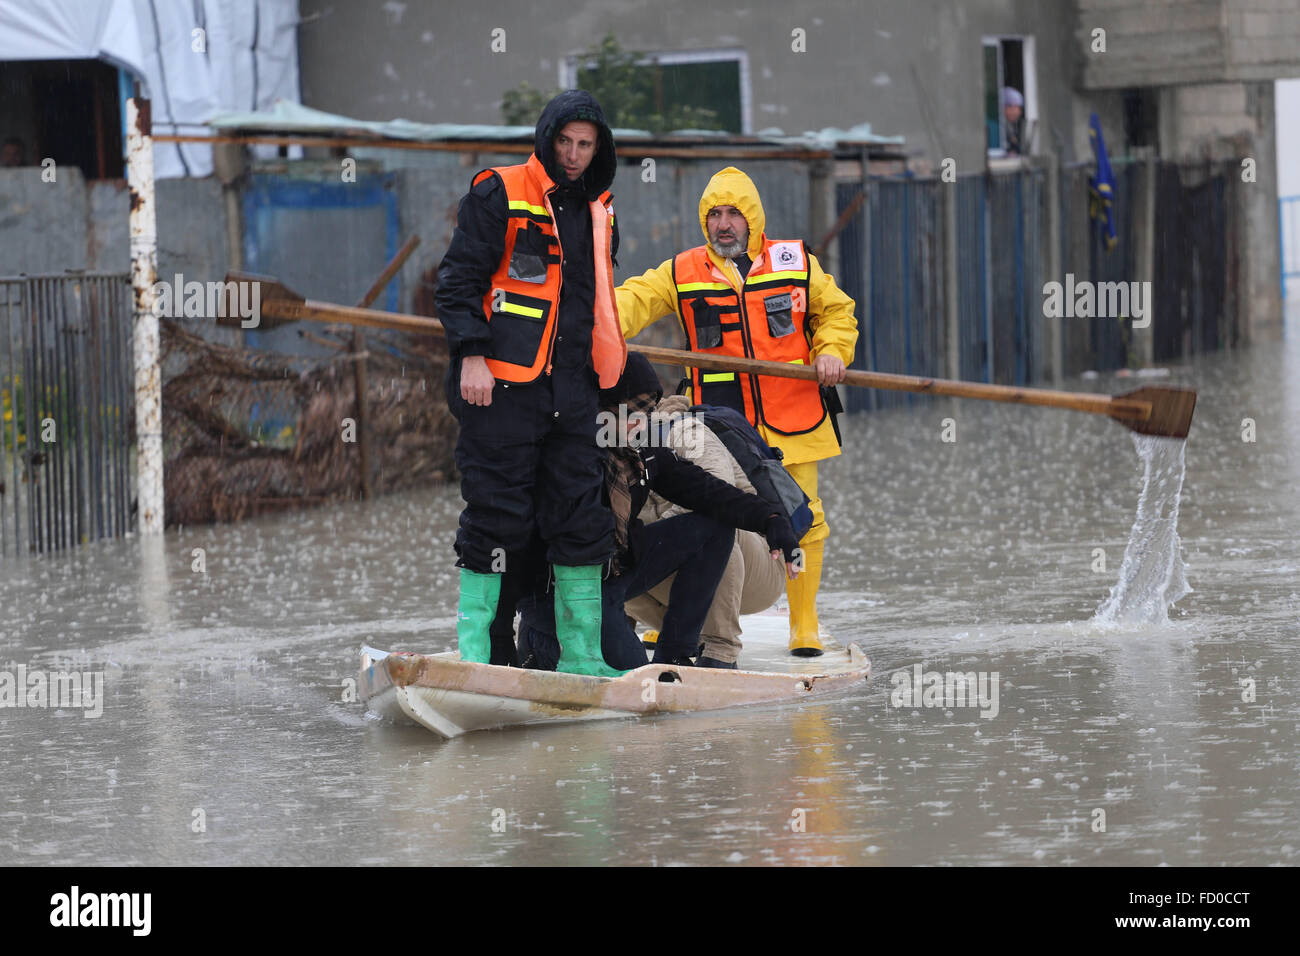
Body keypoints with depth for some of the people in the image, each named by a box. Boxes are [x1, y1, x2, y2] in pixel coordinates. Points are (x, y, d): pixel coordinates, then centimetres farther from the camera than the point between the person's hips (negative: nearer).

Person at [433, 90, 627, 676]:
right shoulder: (499, 194, -3)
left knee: (581, 521, 4)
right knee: (498, 518, -6)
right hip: (504, 386, -6)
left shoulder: (597, 213, 17)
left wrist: (632, 380, 27)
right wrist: (472, 356, -16)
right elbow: (458, 281, -6)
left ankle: (581, 657, 8)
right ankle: (474, 652, 0)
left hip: (573, 392, 6)